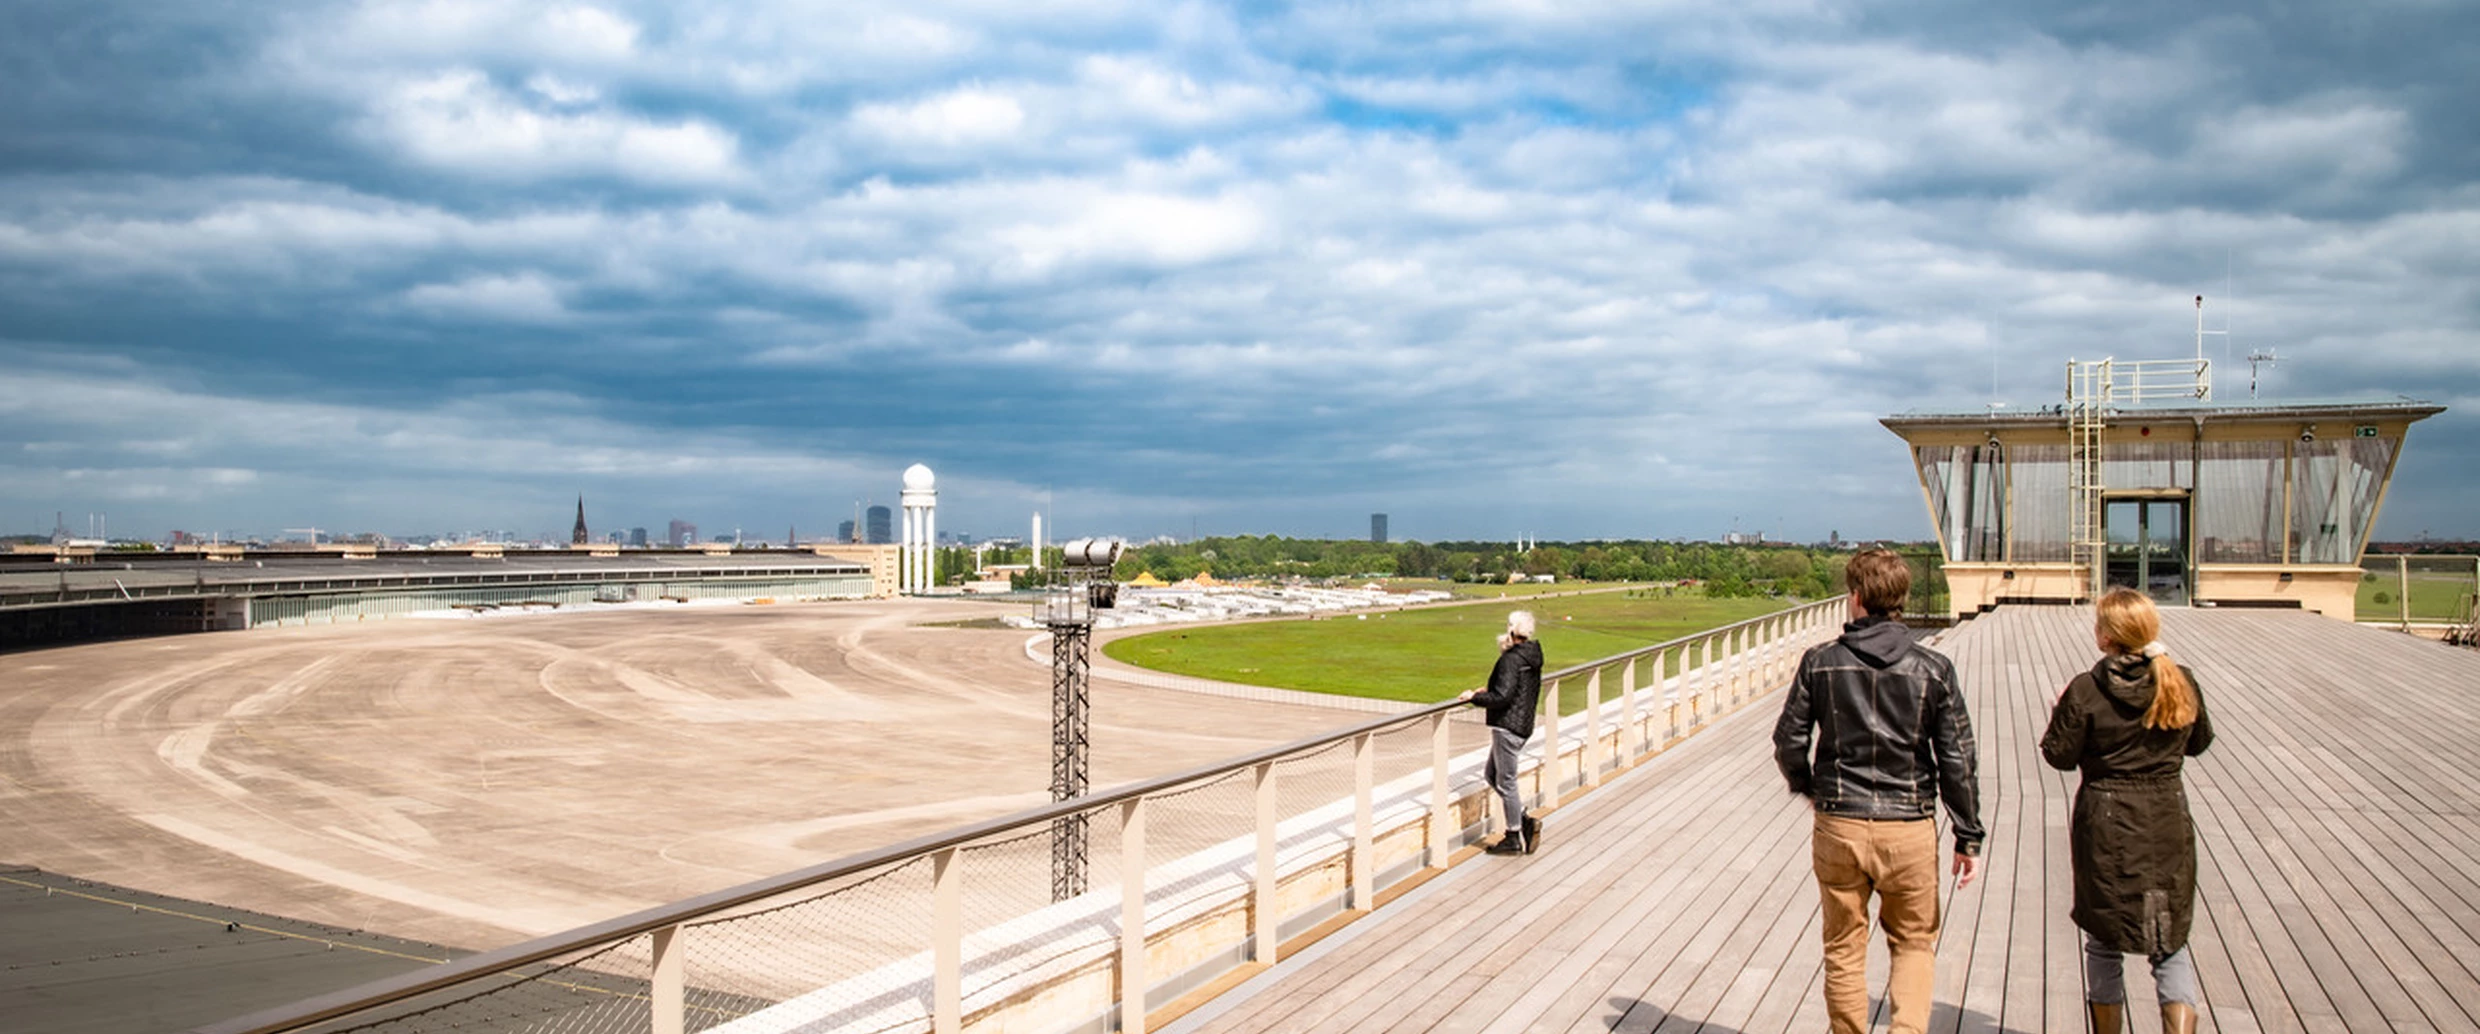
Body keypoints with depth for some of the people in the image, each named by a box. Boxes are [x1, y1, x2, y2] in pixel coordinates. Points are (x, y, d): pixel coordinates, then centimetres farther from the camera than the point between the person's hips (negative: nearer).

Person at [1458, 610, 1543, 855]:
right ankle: (1525, 821, 16)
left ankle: (1513, 839, 8)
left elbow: (1502, 697, -24)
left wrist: (1474, 697, -11)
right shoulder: (1531, 657, 11)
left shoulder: (1511, 660, -19)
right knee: (1492, 775, 19)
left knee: (1506, 782, 0)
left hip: (1508, 726, -10)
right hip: (1522, 725, 10)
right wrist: (1488, 690, 19)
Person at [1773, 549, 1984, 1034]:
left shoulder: (1820, 662, -5)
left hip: (1838, 827, 0)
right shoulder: (1933, 668, -5)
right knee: (1914, 942, 17)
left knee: (1844, 949, 14)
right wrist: (1968, 838, 4)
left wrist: (1808, 788, 18)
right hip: (1910, 828, 0)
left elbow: (1789, 740, -2)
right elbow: (1958, 760, -4)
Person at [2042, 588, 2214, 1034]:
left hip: (2106, 825, -3)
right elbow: (2199, 742, 13)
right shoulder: (2182, 683, -2)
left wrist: (2060, 710, 8)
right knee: (2171, 944, 12)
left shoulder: (2085, 691, -13)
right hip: (2168, 824, 3)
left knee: (2103, 941, 13)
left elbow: (2060, 755, -7)